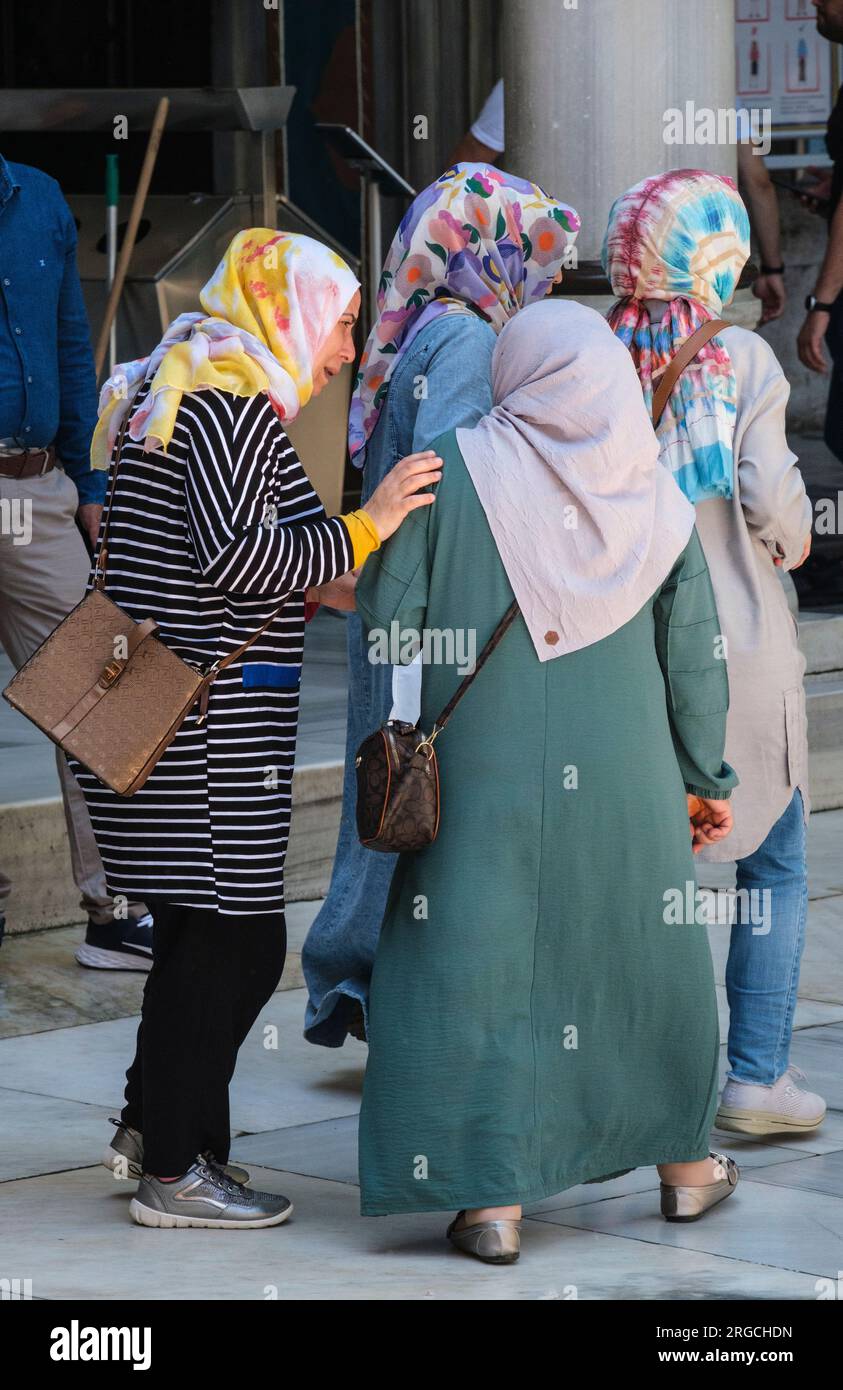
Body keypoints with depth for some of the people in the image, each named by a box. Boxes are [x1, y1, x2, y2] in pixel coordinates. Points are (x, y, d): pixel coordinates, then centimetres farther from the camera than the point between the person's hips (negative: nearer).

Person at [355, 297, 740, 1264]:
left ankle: (491, 1201, 1)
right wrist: (707, 777, 14)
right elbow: (693, 654, 4)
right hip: (622, 779, 3)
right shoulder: (653, 498, 1)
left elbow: (388, 615, -9)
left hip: (480, 773, -3)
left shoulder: (451, 469, -8)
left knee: (476, 958, 3)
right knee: (647, 947, 18)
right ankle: (683, 1165, 32)